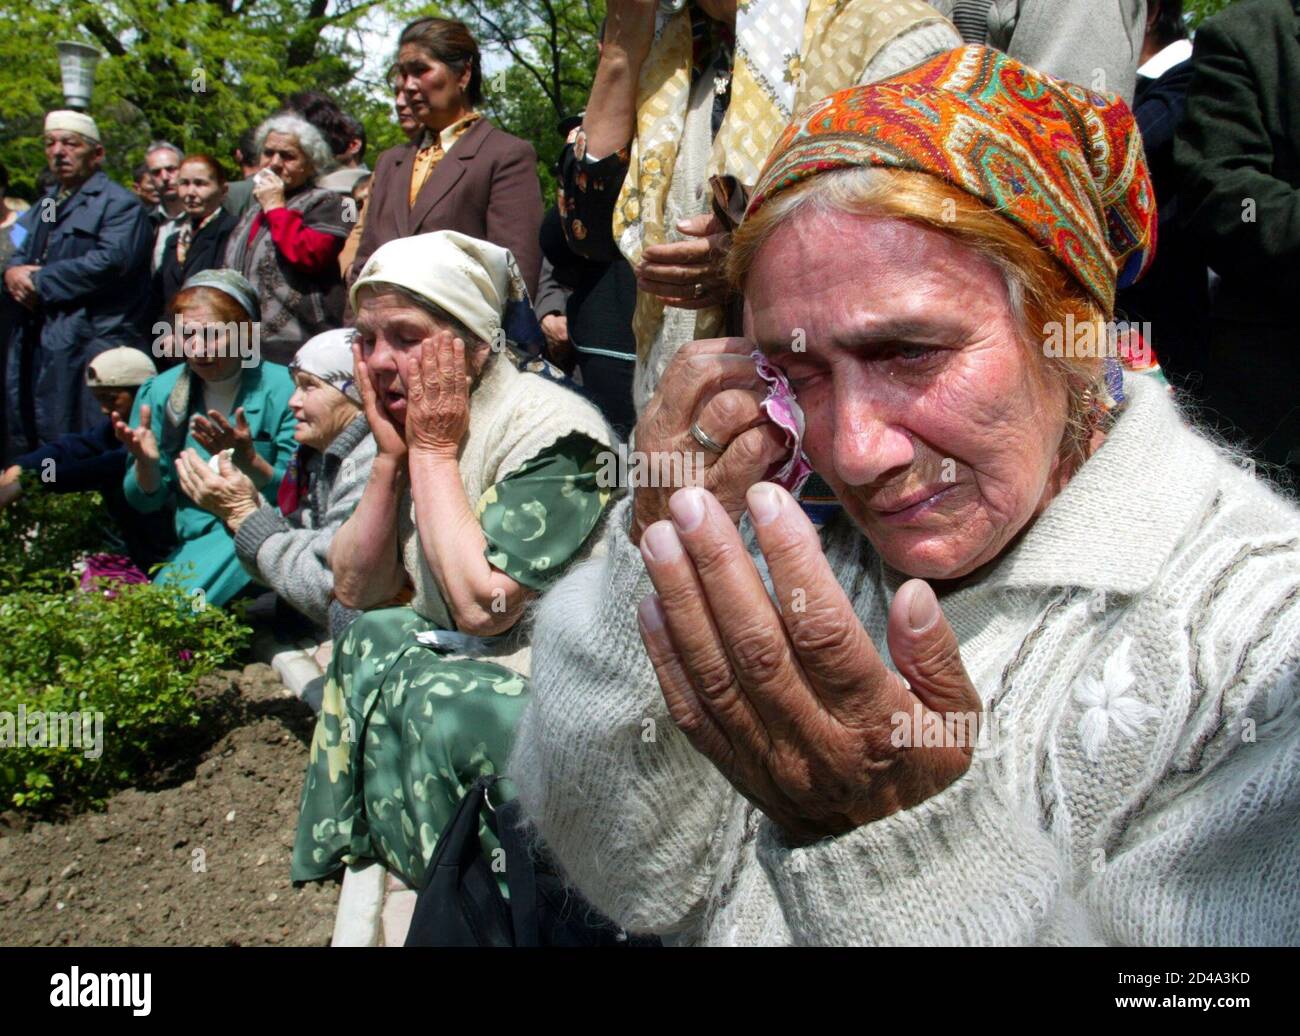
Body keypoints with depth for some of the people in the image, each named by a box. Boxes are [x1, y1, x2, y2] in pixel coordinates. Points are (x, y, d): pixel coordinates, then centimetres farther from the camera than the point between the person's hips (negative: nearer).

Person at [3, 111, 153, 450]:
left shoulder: (120, 204, -4)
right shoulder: (46, 204, 24)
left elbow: (111, 261, -18)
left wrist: (39, 281, -12)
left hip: (91, 342, -8)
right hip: (35, 343, 8)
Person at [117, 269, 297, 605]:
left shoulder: (281, 389, -6)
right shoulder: (159, 393, 6)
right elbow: (145, 502, 9)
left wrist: (247, 458, -27)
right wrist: (146, 461, -13)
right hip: (192, 538, 3)